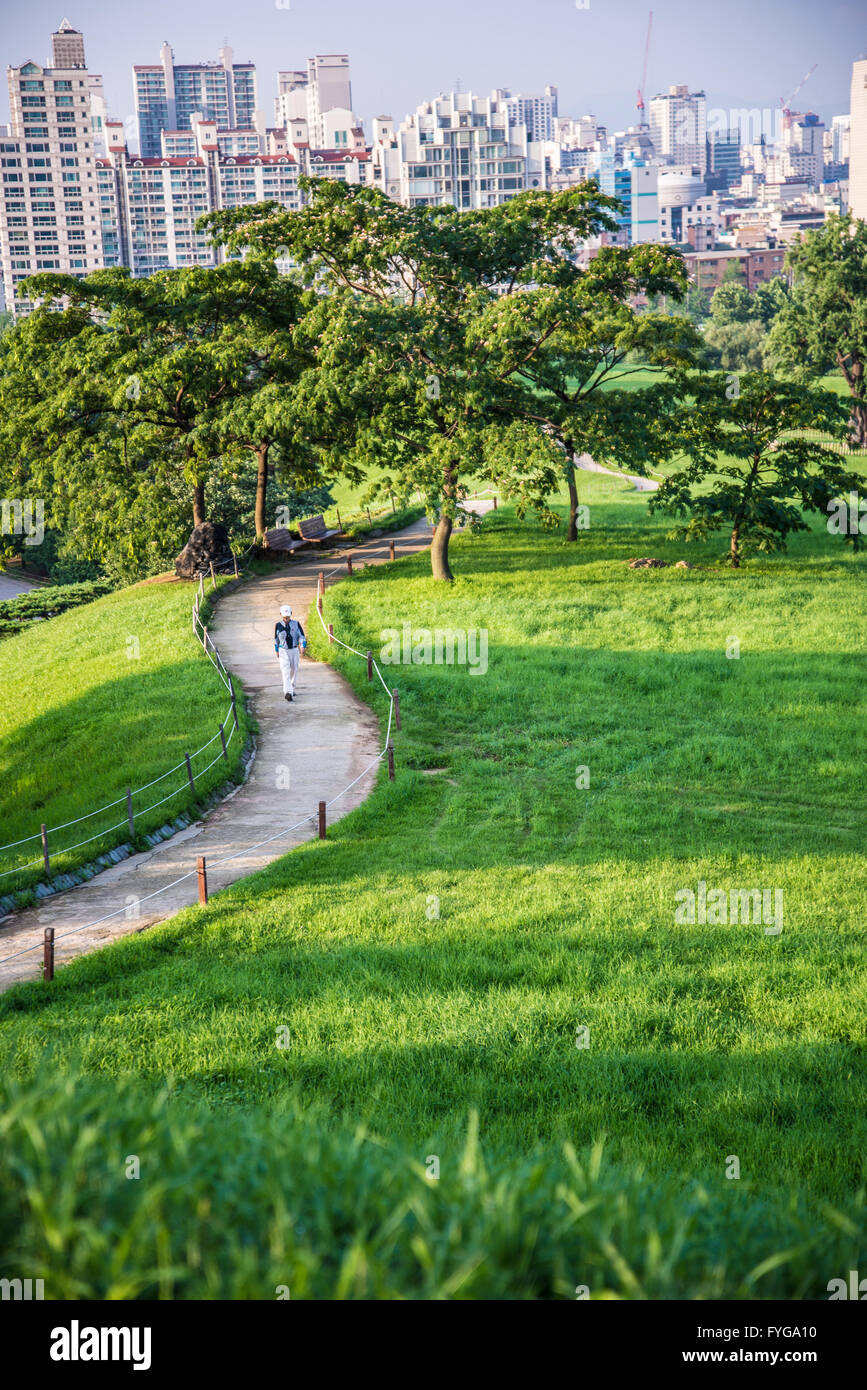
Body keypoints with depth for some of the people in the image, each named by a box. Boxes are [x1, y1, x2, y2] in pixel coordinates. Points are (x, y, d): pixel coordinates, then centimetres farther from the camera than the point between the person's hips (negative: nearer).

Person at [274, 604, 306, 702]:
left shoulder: (296, 624, -3)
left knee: (294, 671, 14)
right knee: (285, 672, -16)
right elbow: (276, 639, 9)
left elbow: (302, 636, -4)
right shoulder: (278, 625, -3)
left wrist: (303, 646, -20)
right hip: (283, 651, -2)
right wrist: (277, 651, 15)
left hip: (294, 650, 2)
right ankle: (288, 692, -28)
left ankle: (292, 689, 34)